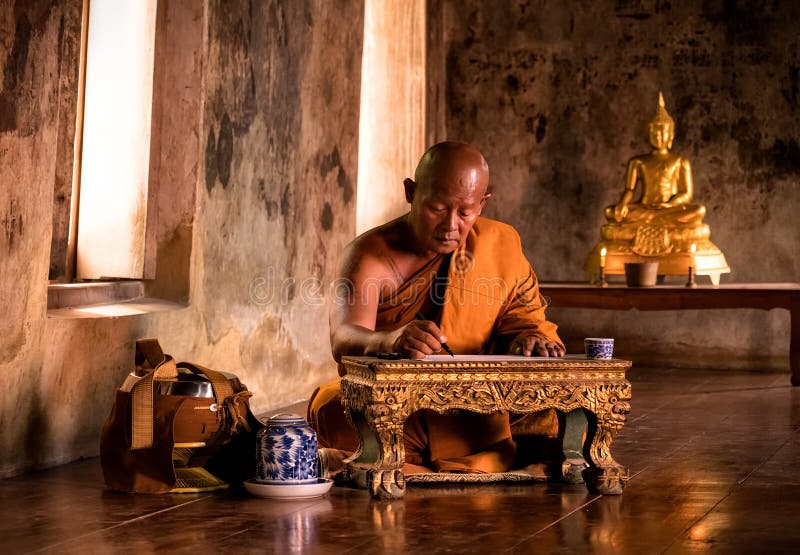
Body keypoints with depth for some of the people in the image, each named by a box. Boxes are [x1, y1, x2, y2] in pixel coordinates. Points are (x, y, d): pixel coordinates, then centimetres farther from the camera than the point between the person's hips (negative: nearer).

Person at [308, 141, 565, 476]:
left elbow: (525, 319, 14)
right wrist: (393, 340, -50)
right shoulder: (370, 254, -9)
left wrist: (529, 338, -13)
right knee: (331, 408, -35)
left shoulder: (502, 244, 5)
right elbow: (344, 338, -25)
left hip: (473, 426, 3)